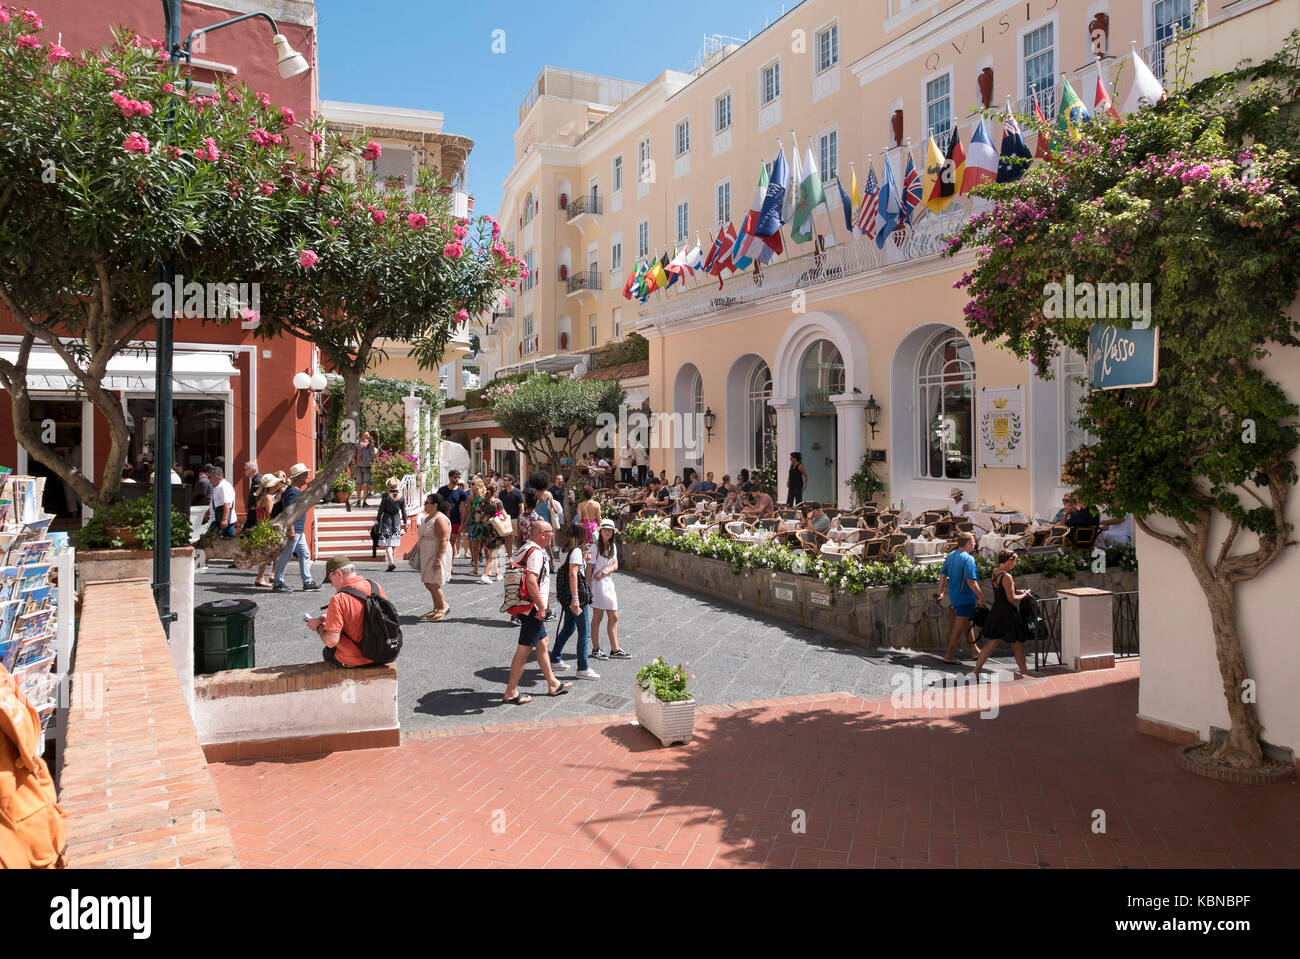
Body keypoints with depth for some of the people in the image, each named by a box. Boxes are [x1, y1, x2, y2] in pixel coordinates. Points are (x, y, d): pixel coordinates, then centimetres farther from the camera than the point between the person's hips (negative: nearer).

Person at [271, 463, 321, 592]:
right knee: (285, 556, -3)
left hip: (298, 531, 11)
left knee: (305, 555, 12)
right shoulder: (293, 492, -17)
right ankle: (277, 584, 4)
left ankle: (307, 582, 17)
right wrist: (291, 531, -25)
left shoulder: (297, 491, 15)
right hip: (293, 530, -11)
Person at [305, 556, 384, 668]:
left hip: (353, 662, -5)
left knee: (327, 651, 26)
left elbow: (331, 641, -26)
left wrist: (319, 627, -6)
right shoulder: (376, 586, -4)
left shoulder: (339, 599, -23)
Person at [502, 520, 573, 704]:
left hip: (525, 606, 11)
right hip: (532, 608, -11)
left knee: (542, 644, 18)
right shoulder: (536, 553, -18)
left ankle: (552, 684, 29)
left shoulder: (525, 548, 13)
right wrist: (541, 606, -22)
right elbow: (531, 581, -28)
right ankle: (511, 692, 3)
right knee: (524, 649, -3)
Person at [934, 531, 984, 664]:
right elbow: (971, 581, -24)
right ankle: (948, 655, 1)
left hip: (954, 595, 9)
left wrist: (940, 592, 16)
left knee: (967, 623, 22)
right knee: (959, 627, -2)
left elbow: (943, 575, 10)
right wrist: (981, 597, -18)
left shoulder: (950, 556, 7)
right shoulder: (968, 558, -19)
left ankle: (975, 650, 35)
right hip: (966, 597, -9)